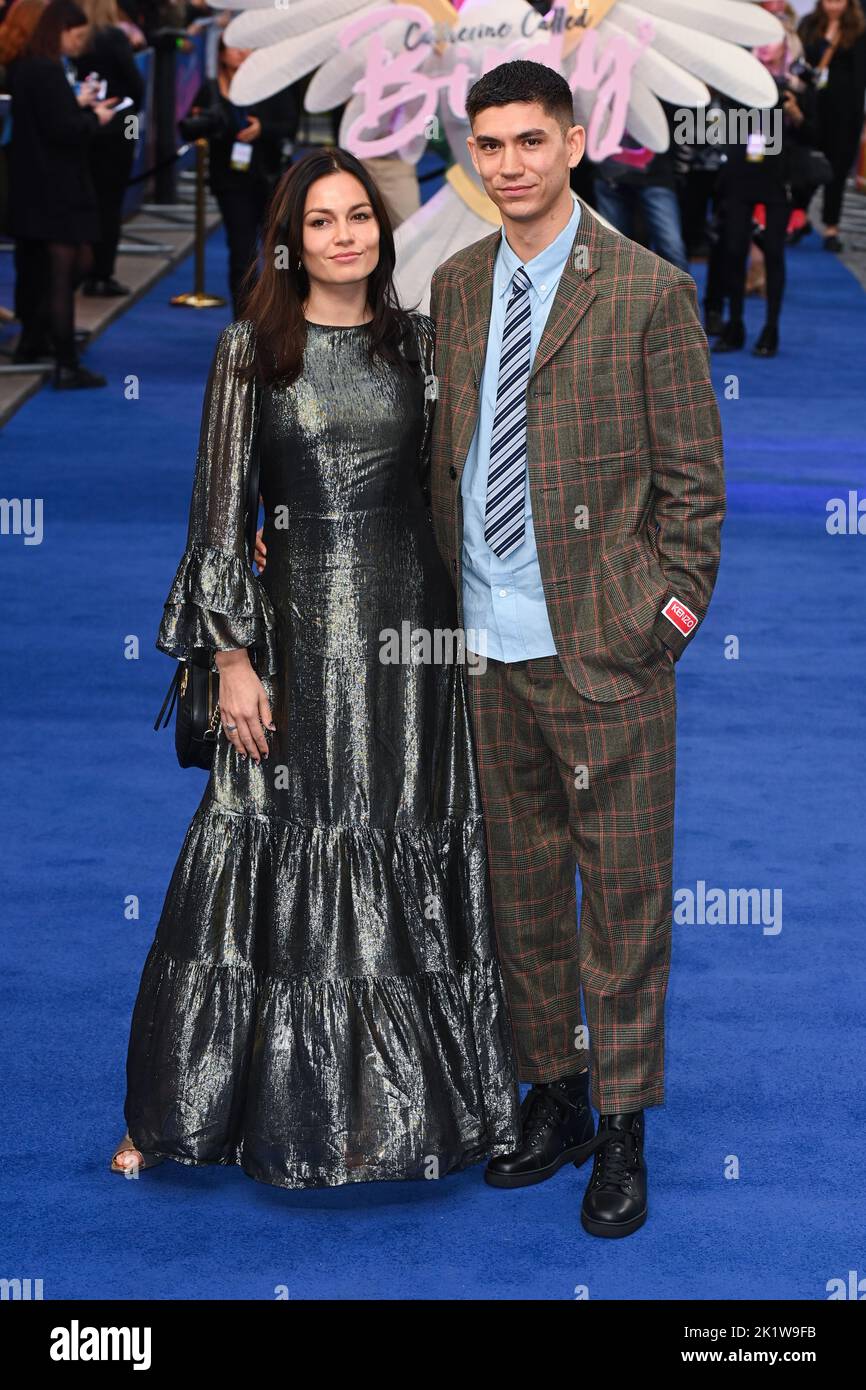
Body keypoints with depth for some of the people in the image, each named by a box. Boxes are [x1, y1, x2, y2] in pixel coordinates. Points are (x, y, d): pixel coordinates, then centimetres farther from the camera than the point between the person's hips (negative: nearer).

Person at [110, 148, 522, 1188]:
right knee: (282, 855, 2)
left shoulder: (415, 341, 7)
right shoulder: (253, 349, -1)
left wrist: (467, 624, 6)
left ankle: (408, 1098, 22)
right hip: (298, 623, -2)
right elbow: (220, 506, -3)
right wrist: (232, 654, -9)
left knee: (410, 855, 8)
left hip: (411, 625, 3)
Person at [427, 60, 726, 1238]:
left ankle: (623, 1130, 18)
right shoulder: (454, 286, 9)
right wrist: (446, 595, 8)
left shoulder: (649, 291, -6)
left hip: (603, 652, -5)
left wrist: (668, 616, -7)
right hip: (488, 649, 5)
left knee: (624, 886, 4)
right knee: (523, 878, 14)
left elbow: (693, 475, -4)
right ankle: (555, 1097, 30)